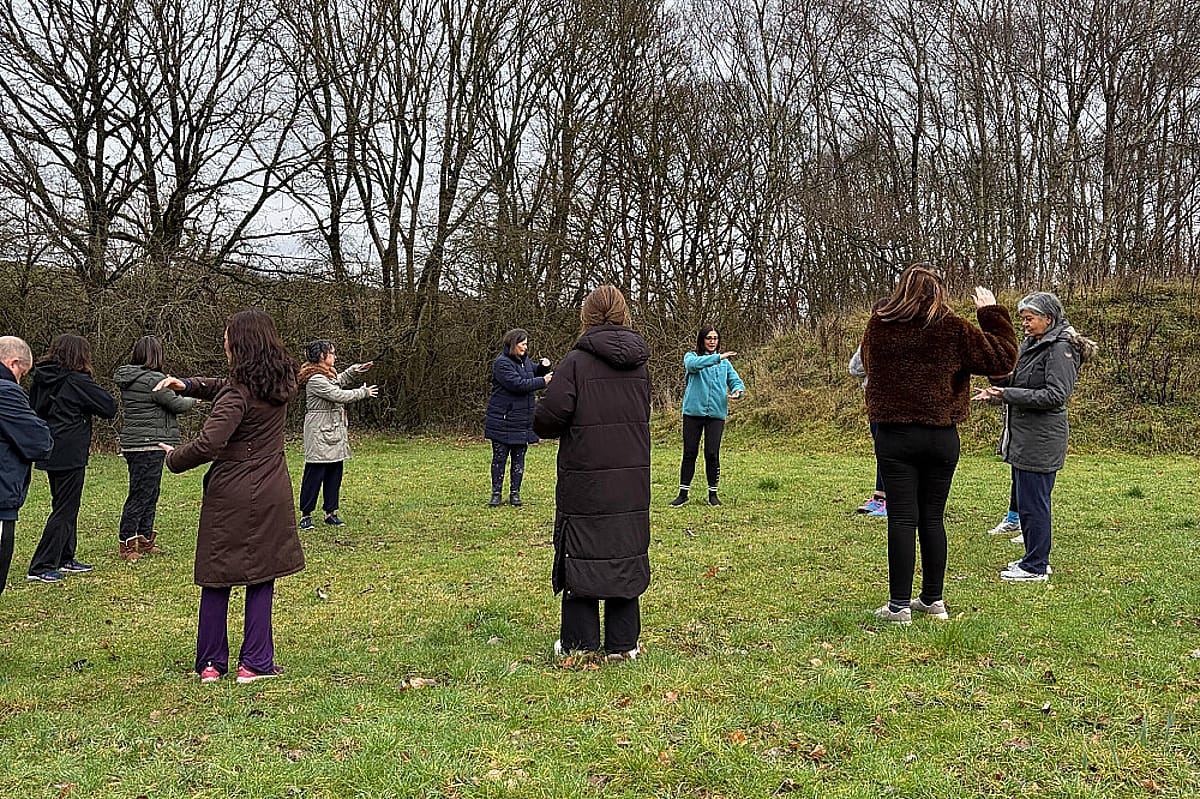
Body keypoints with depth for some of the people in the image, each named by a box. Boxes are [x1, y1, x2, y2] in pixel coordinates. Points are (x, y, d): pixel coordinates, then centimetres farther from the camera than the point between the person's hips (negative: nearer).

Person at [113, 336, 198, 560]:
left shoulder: (128, 379, 12)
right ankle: (125, 543, 4)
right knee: (140, 495, -3)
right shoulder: (152, 380, -17)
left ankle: (145, 539, 25)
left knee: (150, 494, 17)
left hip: (133, 443, 10)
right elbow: (176, 404, -9)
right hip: (149, 445, -10)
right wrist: (192, 400, 11)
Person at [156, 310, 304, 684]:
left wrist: (174, 459, -5)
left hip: (230, 494, -5)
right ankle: (254, 663, 11)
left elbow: (208, 444, -22)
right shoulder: (279, 383, 5)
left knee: (216, 576, 9)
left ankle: (211, 663, 16)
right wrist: (188, 384, 5)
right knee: (261, 577, 9)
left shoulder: (238, 393, -15)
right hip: (270, 495, 5)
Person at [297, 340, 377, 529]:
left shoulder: (328, 375, 14)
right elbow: (338, 395, -19)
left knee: (335, 473, 11)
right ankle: (306, 515, 7)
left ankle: (330, 512, 18)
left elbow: (340, 380, 35)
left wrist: (355, 371, 16)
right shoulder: (315, 379, -17)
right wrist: (364, 392, -8)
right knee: (314, 474, -2)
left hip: (335, 433, 10)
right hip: (320, 434, -10)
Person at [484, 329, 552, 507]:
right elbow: (518, 384, -23)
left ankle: (515, 493, 18)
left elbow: (535, 372, 28)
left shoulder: (524, 360, 11)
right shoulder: (502, 363, -14)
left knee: (519, 458, 10)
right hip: (502, 420, -7)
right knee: (499, 457, 3)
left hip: (523, 421, 7)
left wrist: (544, 367, 4)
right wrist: (543, 382, -19)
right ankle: (496, 494, 12)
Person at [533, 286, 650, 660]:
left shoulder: (577, 362, -12)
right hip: (632, 479, 5)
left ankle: (579, 643, 13)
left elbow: (548, 418, -16)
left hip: (584, 480, -4)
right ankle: (623, 643, 16)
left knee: (581, 555, 6)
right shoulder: (639, 362, 6)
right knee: (626, 553, 11)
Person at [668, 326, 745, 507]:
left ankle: (713, 493, 13)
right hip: (693, 412, -1)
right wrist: (718, 357, -27)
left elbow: (736, 381, 10)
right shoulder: (691, 356, 5)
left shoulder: (725, 363, 14)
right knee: (690, 453, 3)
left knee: (712, 454, 0)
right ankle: (683, 493, 13)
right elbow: (693, 364, -18)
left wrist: (737, 390, -14)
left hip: (716, 413, 1)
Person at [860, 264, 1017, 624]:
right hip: (941, 437, 1)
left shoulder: (879, 324, -1)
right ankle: (933, 599, 20)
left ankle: (899, 604, 1)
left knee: (902, 519, 0)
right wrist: (992, 313, 10)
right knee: (932, 517, 11)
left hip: (894, 436, 0)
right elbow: (1002, 359, 1)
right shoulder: (954, 328, -5)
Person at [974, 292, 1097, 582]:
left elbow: (1056, 395, -21)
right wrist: (997, 391, -2)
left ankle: (1035, 567, 7)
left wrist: (1009, 394, -20)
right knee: (1026, 500, 17)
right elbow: (1011, 382, 19)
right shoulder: (1030, 345, 14)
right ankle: (1035, 559, 29)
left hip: (1041, 439, -10)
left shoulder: (1060, 349, -13)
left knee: (1033, 503, -3)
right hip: (1022, 436, 10)